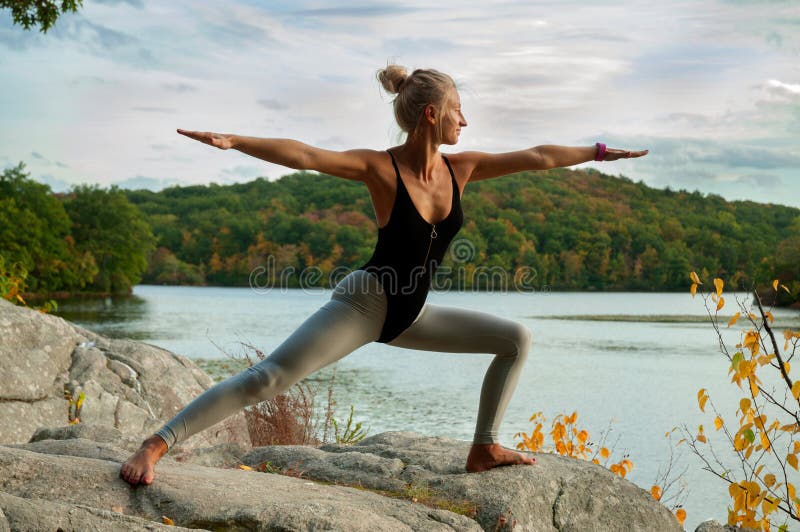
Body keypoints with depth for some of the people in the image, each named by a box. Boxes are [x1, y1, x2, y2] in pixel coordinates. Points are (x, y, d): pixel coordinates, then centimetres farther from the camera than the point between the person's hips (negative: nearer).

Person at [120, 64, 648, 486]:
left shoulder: (460, 168, -1)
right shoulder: (380, 167, -17)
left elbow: (535, 157, 6)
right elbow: (305, 155, -30)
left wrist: (599, 151, 12)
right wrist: (232, 140, -41)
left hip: (411, 315, 8)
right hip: (366, 302, -7)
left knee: (517, 339, 11)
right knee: (269, 377, -21)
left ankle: (484, 450, 18)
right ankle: (155, 446, -18)